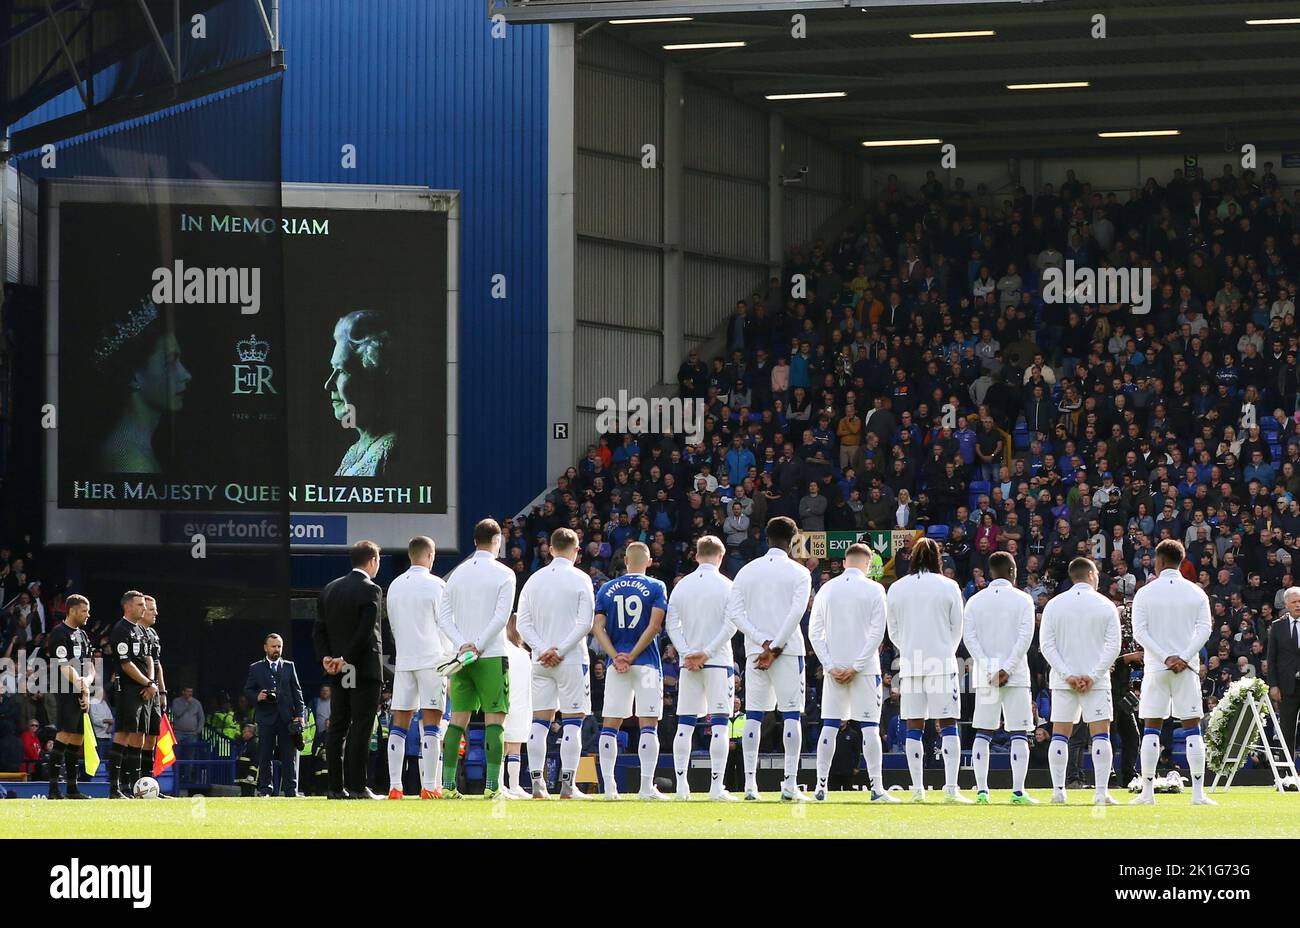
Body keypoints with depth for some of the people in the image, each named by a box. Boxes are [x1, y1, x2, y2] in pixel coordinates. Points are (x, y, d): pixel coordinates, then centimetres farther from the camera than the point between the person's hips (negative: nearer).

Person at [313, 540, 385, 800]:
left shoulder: (330, 589, 11)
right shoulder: (370, 590, -10)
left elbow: (319, 629, 8)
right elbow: (365, 632, -18)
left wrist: (326, 657, 0)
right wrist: (345, 659, -11)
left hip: (337, 671, 6)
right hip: (364, 670, -6)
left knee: (337, 729, 8)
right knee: (361, 729, -6)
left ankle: (336, 786, 6)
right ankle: (356, 786, -10)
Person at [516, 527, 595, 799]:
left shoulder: (535, 580, 7)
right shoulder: (579, 580, -5)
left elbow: (523, 623, 2)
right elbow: (585, 622, -12)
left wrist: (543, 650, -4)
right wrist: (559, 651, -10)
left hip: (540, 663, 4)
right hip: (572, 661, -4)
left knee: (539, 722, 6)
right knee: (572, 723, -1)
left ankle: (537, 784, 3)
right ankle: (568, 785, -5)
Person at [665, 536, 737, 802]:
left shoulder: (682, 585, 7)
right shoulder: (725, 585, -4)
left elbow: (672, 624, 2)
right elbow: (730, 625, -12)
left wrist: (688, 653, -4)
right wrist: (706, 653, -10)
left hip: (688, 663, 4)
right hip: (718, 662, -4)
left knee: (685, 725, 7)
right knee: (720, 724, -3)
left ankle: (681, 785, 4)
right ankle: (716, 787, -9)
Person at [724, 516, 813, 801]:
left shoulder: (747, 571, 8)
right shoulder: (798, 572, -2)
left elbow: (733, 612, -1)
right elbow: (797, 612, -14)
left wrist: (762, 641, -6)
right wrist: (775, 647, -12)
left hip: (755, 650, 3)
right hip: (789, 650, -3)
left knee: (753, 716, 7)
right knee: (791, 714, 0)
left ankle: (750, 782, 3)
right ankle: (790, 783, -6)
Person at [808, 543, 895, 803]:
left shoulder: (827, 589, 5)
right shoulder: (873, 589, -4)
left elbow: (814, 632, 2)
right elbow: (877, 632, -10)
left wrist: (829, 665, -1)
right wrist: (856, 666, -9)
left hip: (834, 668, 3)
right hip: (865, 669, -3)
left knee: (829, 727, 7)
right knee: (870, 727, -2)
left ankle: (821, 786, 7)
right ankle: (877, 788, -6)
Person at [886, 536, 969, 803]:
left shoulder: (896, 588, 4)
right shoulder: (948, 587, -1)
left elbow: (893, 632, 9)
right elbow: (957, 628, 6)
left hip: (909, 663, 2)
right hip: (942, 664, -2)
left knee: (914, 728, 6)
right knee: (948, 725, 0)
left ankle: (917, 789, 3)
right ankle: (951, 788, -9)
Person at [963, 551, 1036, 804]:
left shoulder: (976, 601, 7)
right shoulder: (1022, 599, 0)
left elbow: (970, 638, -2)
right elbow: (1025, 637, -10)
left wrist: (989, 669, -8)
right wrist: (1007, 669, -13)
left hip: (985, 675, 2)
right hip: (1016, 675, -2)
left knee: (983, 733, 7)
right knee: (1019, 734, 0)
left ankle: (981, 790, 0)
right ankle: (1018, 791, -7)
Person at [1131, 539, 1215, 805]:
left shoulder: (1145, 593, 0)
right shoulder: (1196, 593, 4)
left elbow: (1139, 631, -7)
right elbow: (1204, 629, -4)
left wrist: (1166, 658, -11)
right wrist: (1184, 659, -10)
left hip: (1156, 666, -1)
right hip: (1187, 668, 1)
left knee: (1151, 729, 5)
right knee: (1192, 729, 2)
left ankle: (1147, 792, 2)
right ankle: (1198, 793, -4)